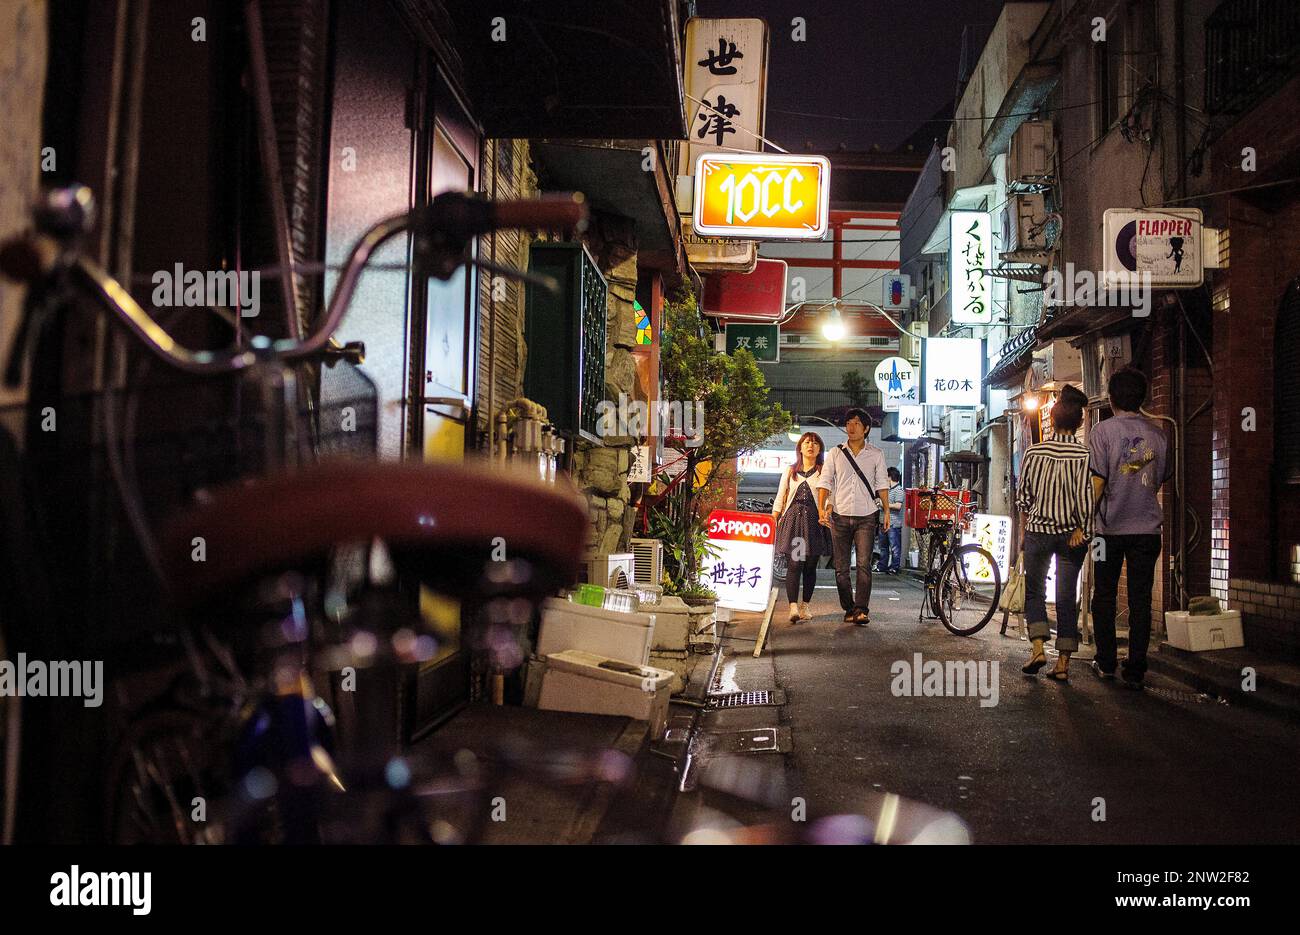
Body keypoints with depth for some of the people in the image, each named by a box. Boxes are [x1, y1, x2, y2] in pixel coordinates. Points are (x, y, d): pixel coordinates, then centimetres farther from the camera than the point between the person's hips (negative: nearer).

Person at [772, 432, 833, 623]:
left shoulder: (824, 472, 7)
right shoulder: (790, 471, 14)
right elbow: (780, 498, 13)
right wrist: (774, 521, 4)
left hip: (814, 521, 0)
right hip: (792, 520, 0)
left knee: (810, 566, 5)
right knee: (794, 564, -11)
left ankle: (804, 606, 17)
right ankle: (793, 607, -18)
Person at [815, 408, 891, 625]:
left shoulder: (876, 454, 9)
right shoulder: (835, 453, 9)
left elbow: (882, 484, 10)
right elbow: (825, 482, 5)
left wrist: (886, 510, 3)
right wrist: (822, 508, -7)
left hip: (866, 517, -2)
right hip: (840, 517, 2)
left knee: (864, 564, -13)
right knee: (841, 567, 3)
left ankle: (862, 610, -15)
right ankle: (849, 609, 12)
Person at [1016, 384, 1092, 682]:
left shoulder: (1033, 452, -5)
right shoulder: (1085, 456, -9)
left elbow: (1023, 497, 1)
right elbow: (1087, 500, -12)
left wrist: (1023, 532, 12)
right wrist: (1080, 530, 0)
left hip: (1038, 530, 0)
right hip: (1071, 534, 0)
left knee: (1035, 591, 15)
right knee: (1067, 598, 7)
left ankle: (1038, 648, 0)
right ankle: (1063, 663, 7)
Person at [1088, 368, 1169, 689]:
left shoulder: (1104, 430, -7)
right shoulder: (1158, 434, 5)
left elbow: (1097, 482, -12)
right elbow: (1159, 482, 13)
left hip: (1111, 529, -2)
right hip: (1147, 528, 3)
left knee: (1104, 596, 11)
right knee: (1141, 600, 4)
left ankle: (1106, 663, 18)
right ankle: (1135, 671, 4)